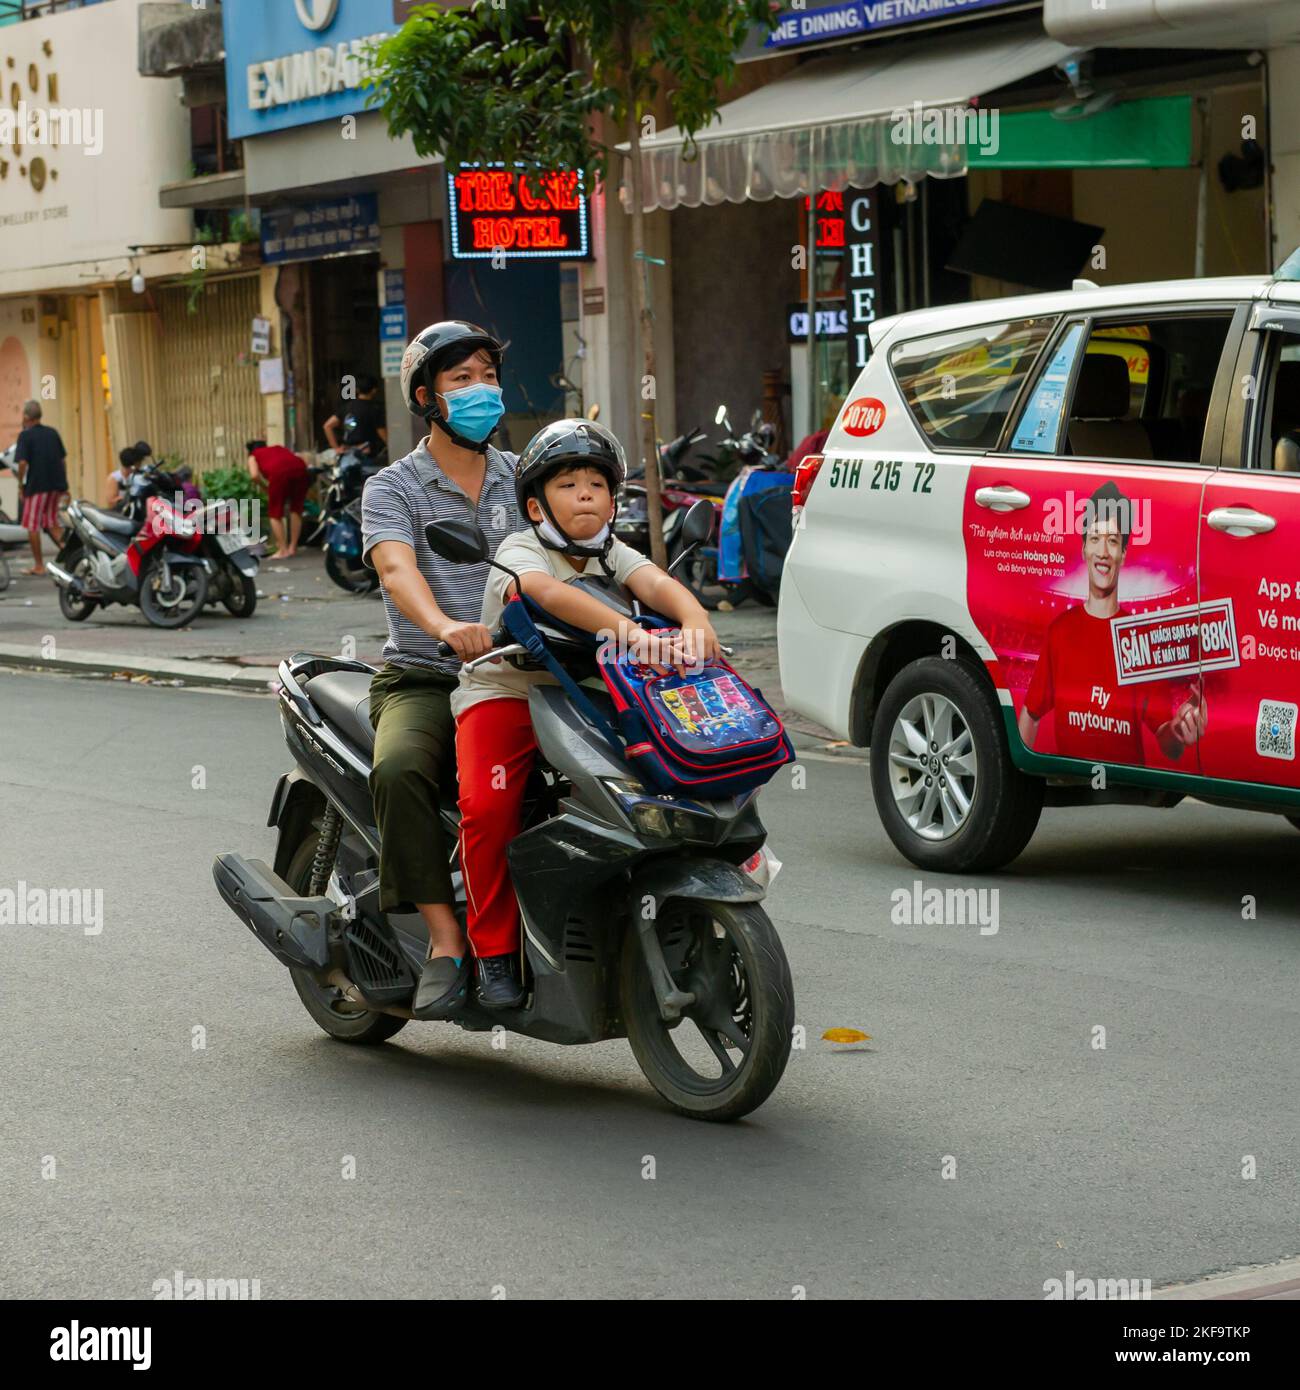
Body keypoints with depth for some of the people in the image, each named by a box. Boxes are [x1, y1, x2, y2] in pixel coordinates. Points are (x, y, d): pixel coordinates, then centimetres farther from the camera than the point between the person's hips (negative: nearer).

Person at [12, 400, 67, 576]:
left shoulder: (26, 435, -7)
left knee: (32, 526, 4)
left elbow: (22, 462, -16)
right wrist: (64, 484, 18)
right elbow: (63, 459, 12)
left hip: (36, 485, -6)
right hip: (56, 485, 6)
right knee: (52, 522, 19)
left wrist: (20, 484, -5)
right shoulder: (52, 433, 10)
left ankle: (38, 565, 5)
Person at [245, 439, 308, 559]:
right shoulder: (278, 447, 38)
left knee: (275, 513, 9)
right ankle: (292, 548, 19)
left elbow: (255, 475, 6)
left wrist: (266, 484, 22)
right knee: (296, 510, 19)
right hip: (299, 468, 4)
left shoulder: (253, 456, 26)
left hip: (279, 473, -4)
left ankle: (283, 550, 4)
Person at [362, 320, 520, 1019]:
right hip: (424, 681, -3)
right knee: (400, 771, -35)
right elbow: (397, 569, -17)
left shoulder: (521, 478, 15)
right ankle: (446, 942, -30)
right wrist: (445, 628, -39)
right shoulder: (392, 488, 2)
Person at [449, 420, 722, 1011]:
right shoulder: (520, 551, -11)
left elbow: (657, 583, -17)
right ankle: (494, 950, -13)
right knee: (488, 807, -28)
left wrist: (694, 621, -41)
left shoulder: (613, 554, 4)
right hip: (504, 694, -5)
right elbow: (549, 592, -35)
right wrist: (623, 628, -51)